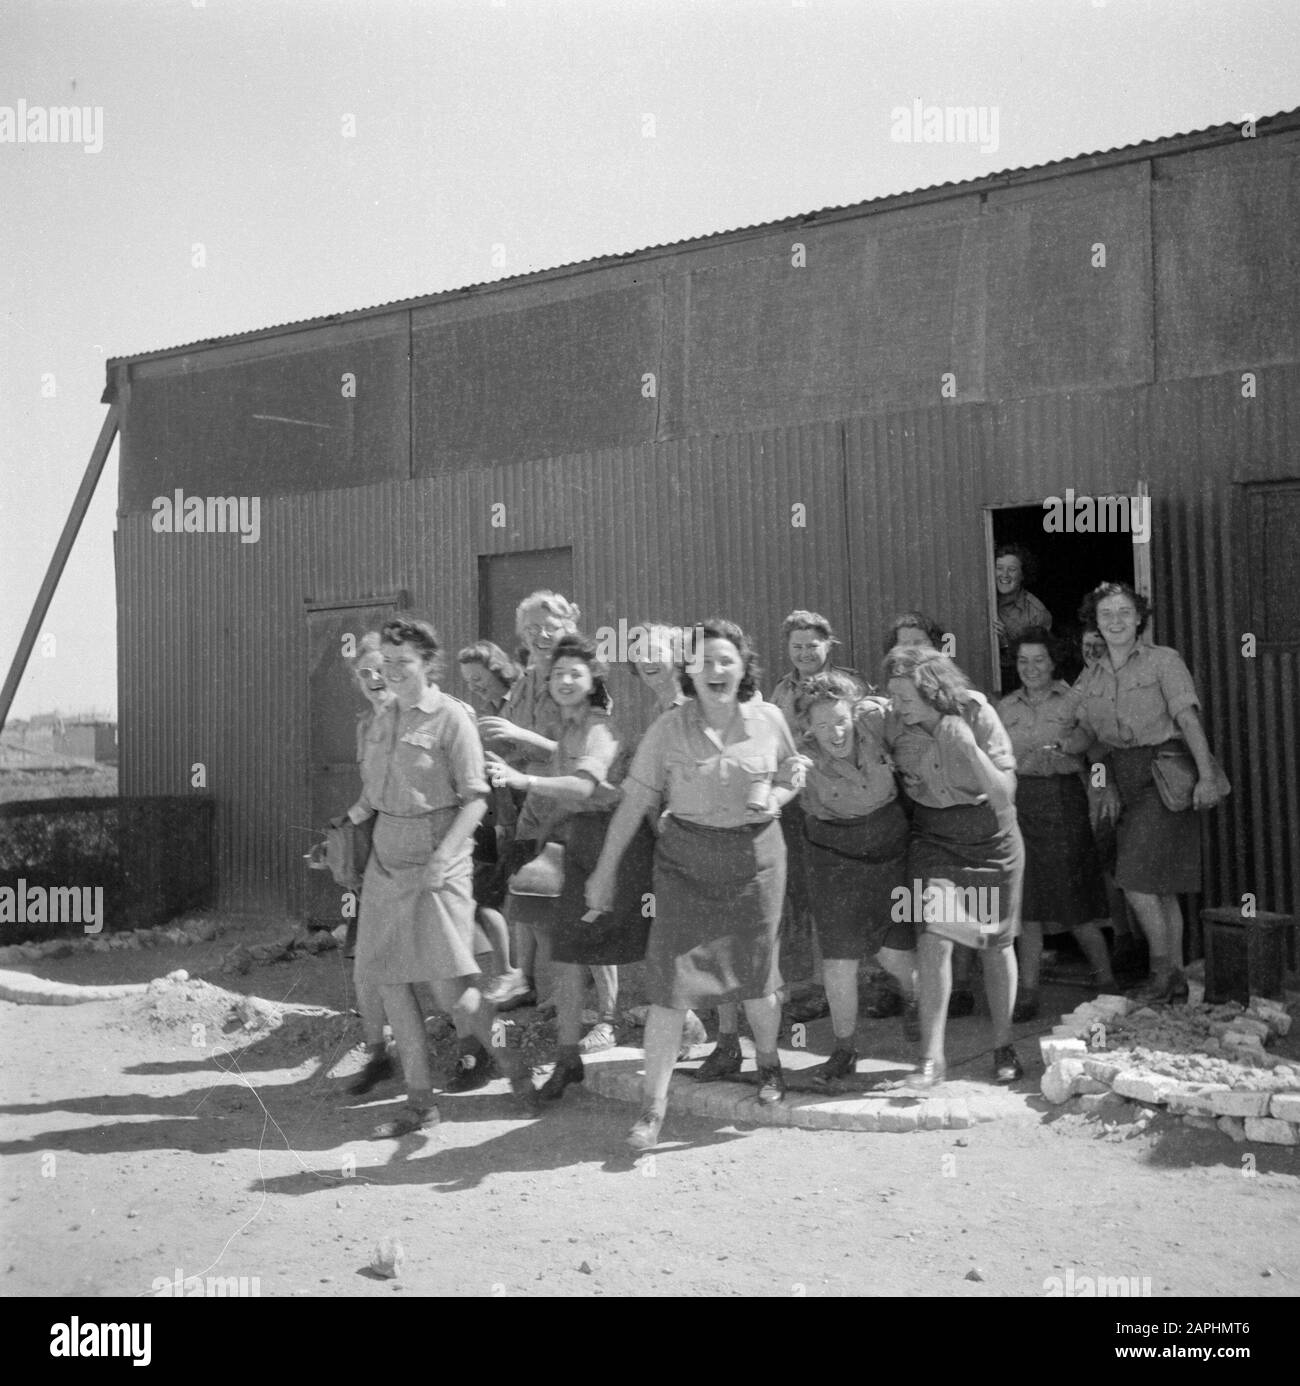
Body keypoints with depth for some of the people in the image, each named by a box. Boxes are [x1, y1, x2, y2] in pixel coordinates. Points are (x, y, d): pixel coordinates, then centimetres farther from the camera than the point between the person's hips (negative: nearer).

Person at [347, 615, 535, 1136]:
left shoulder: (452, 718, -9)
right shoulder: (386, 716, 11)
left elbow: (476, 798, -12)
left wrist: (443, 855, -21)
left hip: (435, 862, -7)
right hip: (386, 857, 7)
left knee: (448, 986, -8)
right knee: (388, 978, 5)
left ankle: (511, 1058, 18)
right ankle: (420, 1100, 16)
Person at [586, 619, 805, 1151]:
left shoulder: (769, 720, -2)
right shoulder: (668, 728, -7)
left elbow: (794, 774, 14)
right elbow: (634, 800, -5)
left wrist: (774, 799, -9)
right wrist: (605, 869, -6)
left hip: (754, 856, 1)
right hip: (685, 860, -1)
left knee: (755, 976, 11)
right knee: (671, 983, -6)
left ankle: (768, 1061, 41)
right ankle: (653, 1105, 4)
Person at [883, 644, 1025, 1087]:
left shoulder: (977, 715, -15)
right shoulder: (896, 725, -9)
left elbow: (1004, 795, -18)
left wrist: (969, 748, -29)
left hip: (990, 838, -1)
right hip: (932, 838, 1)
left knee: (997, 945, 9)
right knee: (932, 935, -17)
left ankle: (1003, 1046, 28)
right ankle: (932, 1056, -11)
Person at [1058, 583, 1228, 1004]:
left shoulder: (1163, 661, -3)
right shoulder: (1089, 679, 12)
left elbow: (1188, 719, -10)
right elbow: (1088, 732, 9)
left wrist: (1206, 775, -18)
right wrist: (1064, 744, -14)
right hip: (1125, 783, 6)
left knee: (1137, 881, -12)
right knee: (1160, 888, 10)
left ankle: (1162, 969, 4)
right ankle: (1176, 979, 18)